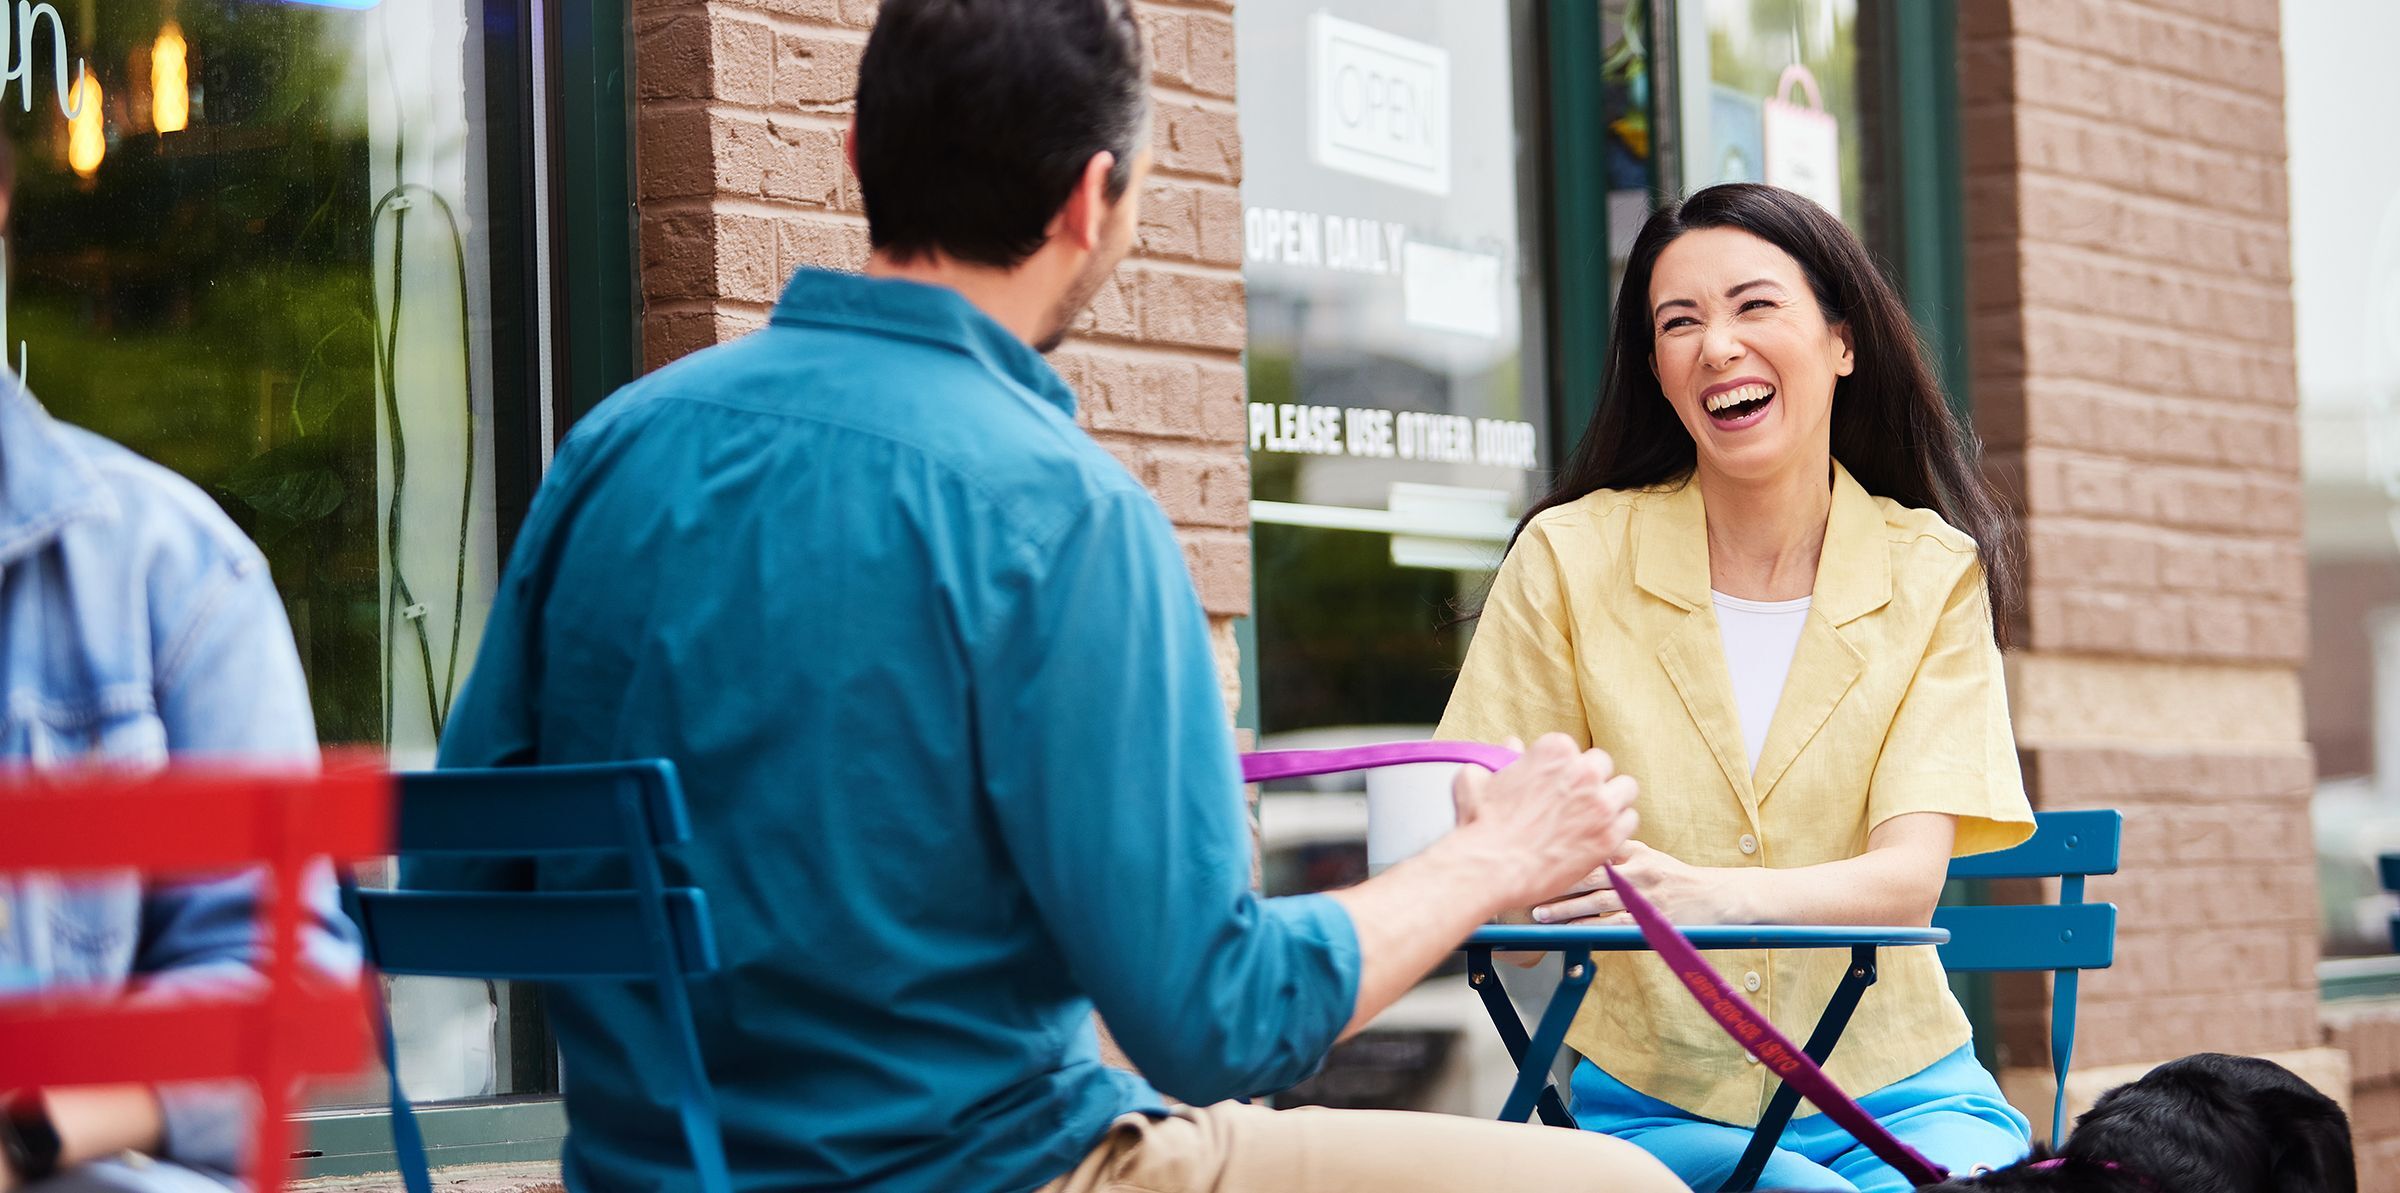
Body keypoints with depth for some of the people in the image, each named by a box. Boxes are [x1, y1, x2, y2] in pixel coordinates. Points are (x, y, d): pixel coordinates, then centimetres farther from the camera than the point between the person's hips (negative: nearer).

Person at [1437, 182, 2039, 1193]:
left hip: (1891, 1094, 1)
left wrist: (1707, 892, -32)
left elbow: (1910, 874, -11)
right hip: (1653, 1106, -1)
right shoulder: (1568, 559, -1)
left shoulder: (1933, 572, 2)